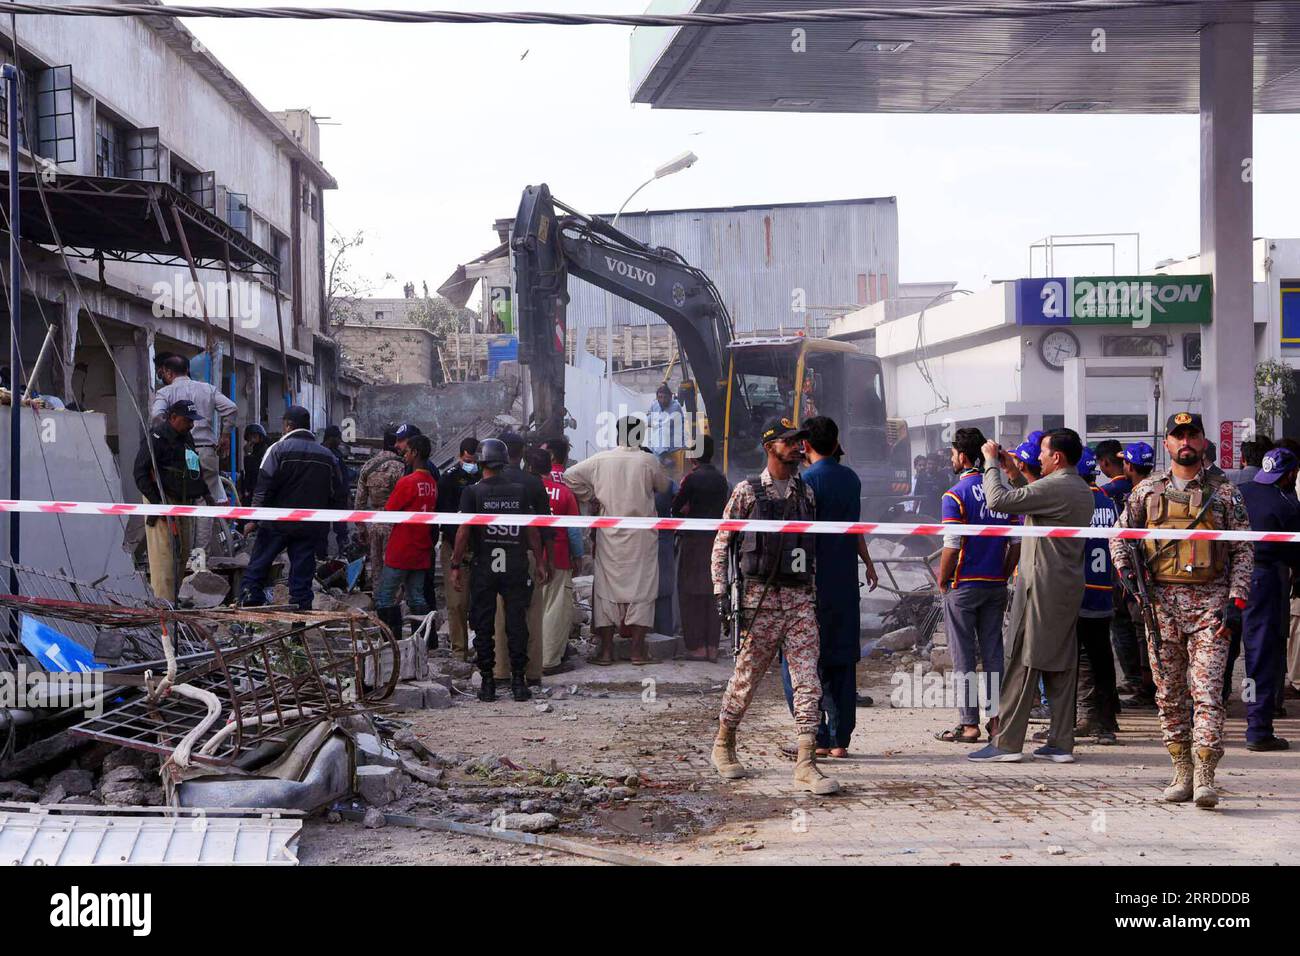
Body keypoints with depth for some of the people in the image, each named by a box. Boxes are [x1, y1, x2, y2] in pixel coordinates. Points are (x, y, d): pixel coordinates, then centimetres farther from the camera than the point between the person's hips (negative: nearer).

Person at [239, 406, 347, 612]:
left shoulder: (279, 449, -5)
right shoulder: (327, 455, 9)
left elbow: (264, 487, -10)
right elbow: (339, 494, 12)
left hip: (277, 524, -3)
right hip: (311, 528, 3)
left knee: (256, 567, 5)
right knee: (302, 573, 6)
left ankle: (249, 603, -1)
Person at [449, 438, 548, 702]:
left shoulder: (472, 492, -6)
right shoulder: (520, 490, 1)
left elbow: (464, 531, -9)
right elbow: (532, 529, 2)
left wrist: (456, 564, -2)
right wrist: (540, 562, 10)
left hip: (483, 569, -1)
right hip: (516, 568, 1)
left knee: (483, 626, 7)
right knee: (517, 624, 6)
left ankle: (487, 681, 7)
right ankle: (519, 680, 6)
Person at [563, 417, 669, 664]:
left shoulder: (601, 459, -2)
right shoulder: (648, 461, -7)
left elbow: (570, 476, 0)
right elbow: (663, 486, 9)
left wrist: (589, 498, 9)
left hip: (609, 535, 2)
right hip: (641, 537, -2)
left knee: (606, 588, 7)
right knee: (641, 588, 5)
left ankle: (606, 650, 6)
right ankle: (638, 650, 2)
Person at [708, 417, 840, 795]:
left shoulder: (805, 492, 15)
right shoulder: (747, 491, 0)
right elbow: (722, 543, 2)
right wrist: (720, 591, -5)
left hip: (801, 597, 4)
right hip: (761, 597, -4)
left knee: (808, 680, -5)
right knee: (747, 675, 4)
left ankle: (806, 765, -7)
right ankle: (723, 746, 26)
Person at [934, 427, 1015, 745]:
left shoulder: (955, 495, -11)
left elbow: (951, 546, -15)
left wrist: (942, 583, -2)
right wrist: (1003, 577, 15)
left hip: (964, 586, -5)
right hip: (996, 585, 5)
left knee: (963, 657, 0)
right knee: (993, 653, 11)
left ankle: (968, 724, 0)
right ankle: (996, 718, 11)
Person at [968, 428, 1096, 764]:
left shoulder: (1055, 487, -16)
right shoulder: (1082, 490, 15)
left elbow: (998, 499, -20)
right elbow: (1031, 499, 27)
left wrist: (991, 462, -5)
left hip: (1042, 585, -9)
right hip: (1069, 586, 9)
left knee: (1023, 664, -5)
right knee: (1061, 667, 8)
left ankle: (1007, 742, -4)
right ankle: (1061, 743, 9)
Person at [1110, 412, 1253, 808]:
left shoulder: (1224, 493, 6)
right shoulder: (1147, 490, 11)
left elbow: (1243, 552, 6)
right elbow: (1119, 534, 19)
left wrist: (1236, 601, -6)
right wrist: (1125, 569, -1)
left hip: (1210, 601, -2)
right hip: (1161, 601, 2)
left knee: (1208, 690, -11)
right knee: (1169, 693, 5)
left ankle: (1204, 778, -14)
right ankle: (1181, 774, 13)